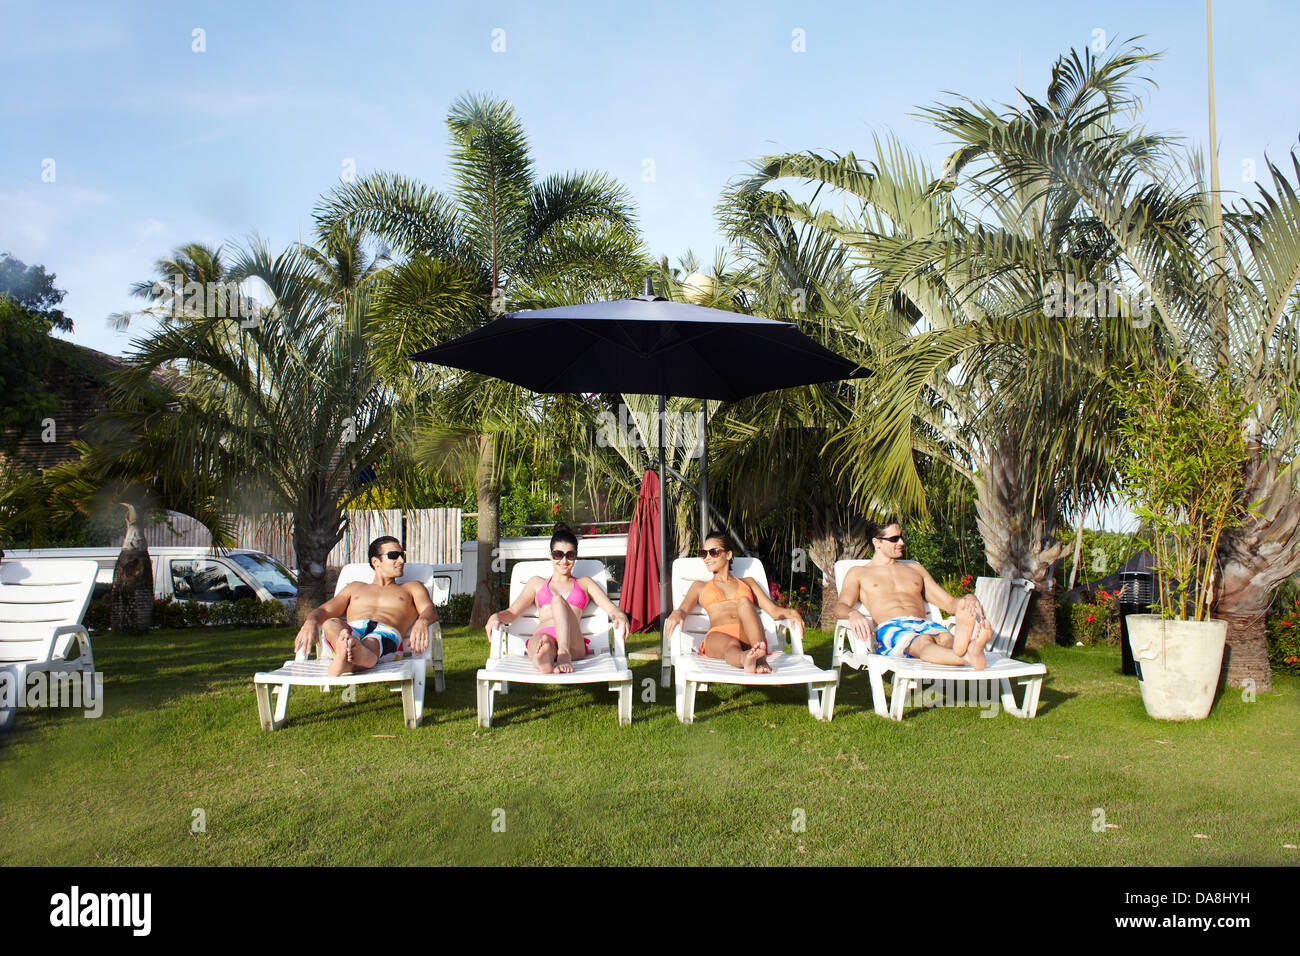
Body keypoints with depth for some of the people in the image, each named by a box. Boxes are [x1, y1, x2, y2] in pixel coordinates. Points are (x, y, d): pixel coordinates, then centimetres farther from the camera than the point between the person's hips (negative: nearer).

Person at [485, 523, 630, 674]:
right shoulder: (537, 582, 31)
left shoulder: (584, 583, 30)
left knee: (557, 599, -30)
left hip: (572, 643, 0)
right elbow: (512, 612, 22)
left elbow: (611, 609, 18)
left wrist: (620, 616, -7)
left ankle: (564, 654, -50)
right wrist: (496, 616, -2)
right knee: (539, 642, -38)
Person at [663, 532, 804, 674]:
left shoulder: (747, 582, 32)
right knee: (731, 646, -39)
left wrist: (791, 613, -3)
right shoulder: (700, 586, 31)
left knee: (744, 602, -31)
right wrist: (676, 614, -15)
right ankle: (744, 659, -74)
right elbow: (683, 610, 12)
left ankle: (760, 656, -52)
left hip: (749, 638, 1)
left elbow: (773, 610, 21)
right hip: (718, 635, -1)